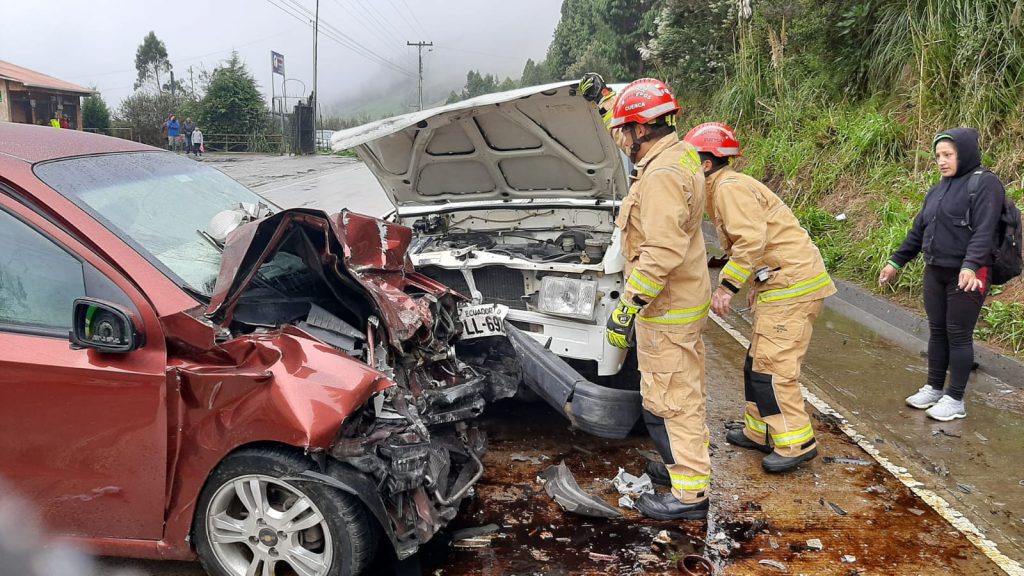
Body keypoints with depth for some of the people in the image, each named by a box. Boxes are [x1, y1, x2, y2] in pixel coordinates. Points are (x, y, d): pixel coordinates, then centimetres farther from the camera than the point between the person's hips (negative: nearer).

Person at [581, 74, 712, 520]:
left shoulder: (662, 176, -24)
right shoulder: (677, 154, 7)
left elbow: (662, 253, -31)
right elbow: (637, 121, 30)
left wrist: (627, 307, -28)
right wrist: (603, 98, 33)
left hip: (667, 312, -10)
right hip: (685, 302, 10)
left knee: (670, 401, -2)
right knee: (686, 392, 22)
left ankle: (690, 494, 6)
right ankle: (693, 462, 37)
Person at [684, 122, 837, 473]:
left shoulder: (729, 188, -15)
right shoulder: (720, 189, 17)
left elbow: (752, 241, -26)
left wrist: (726, 287, -22)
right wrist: (757, 283, 18)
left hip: (793, 284, -11)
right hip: (780, 283, 11)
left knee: (773, 367, -8)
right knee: (758, 362, 16)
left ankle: (796, 444, 2)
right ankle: (759, 432, 26)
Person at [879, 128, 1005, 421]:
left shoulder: (985, 183, -10)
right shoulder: (937, 190, 13)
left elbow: (984, 231, -21)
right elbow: (918, 230, 19)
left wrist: (970, 266, -33)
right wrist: (896, 262, 16)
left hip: (967, 275, -7)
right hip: (934, 273, 7)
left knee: (958, 335, -1)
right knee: (937, 331, 13)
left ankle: (955, 399, 9)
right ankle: (934, 388, 24)